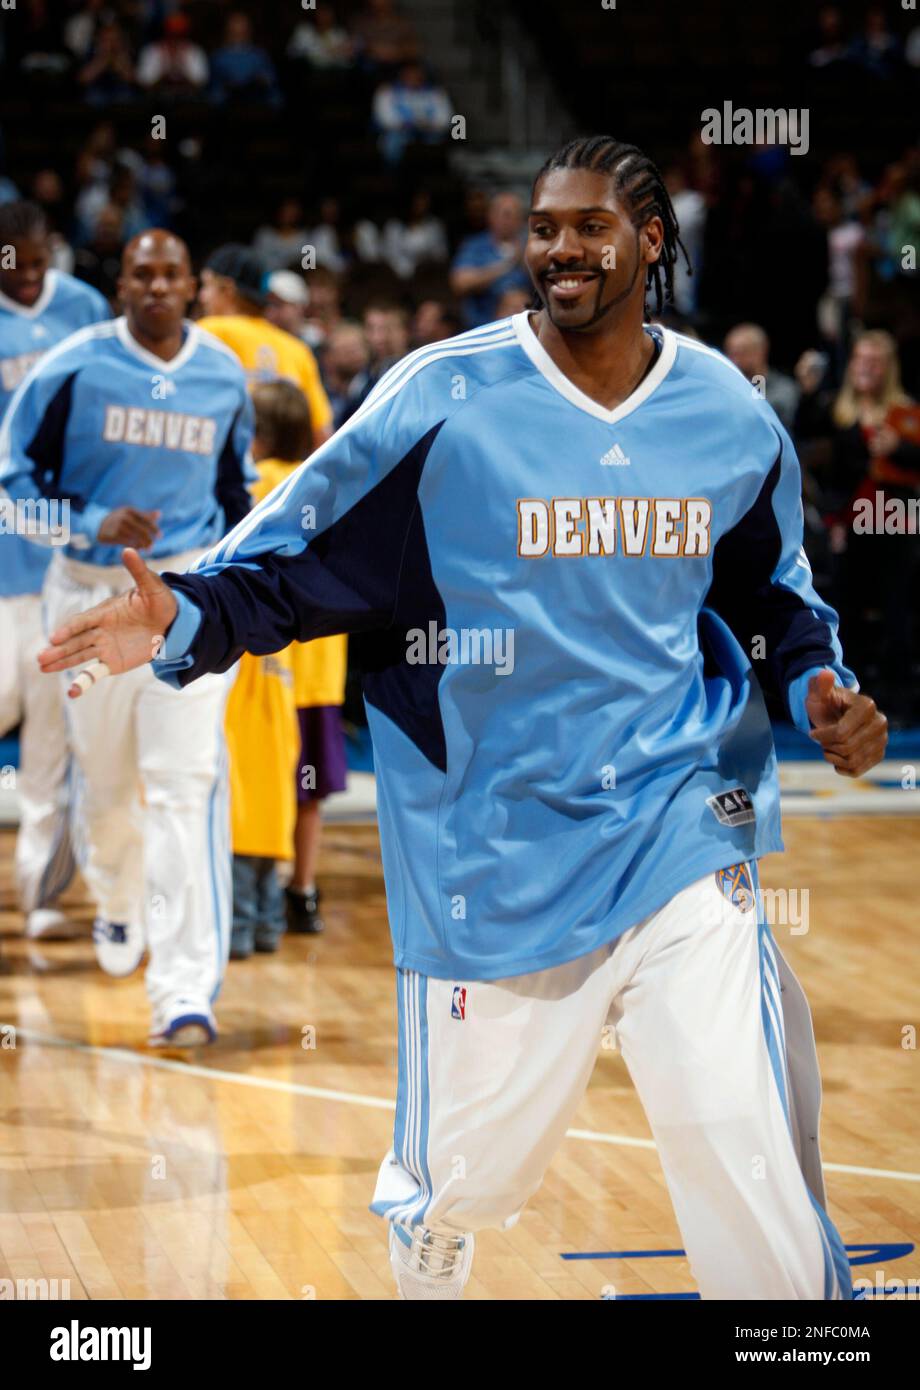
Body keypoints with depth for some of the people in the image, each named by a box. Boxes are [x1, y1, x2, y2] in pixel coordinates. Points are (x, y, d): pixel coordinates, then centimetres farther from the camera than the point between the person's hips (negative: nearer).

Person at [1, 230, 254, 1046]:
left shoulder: (224, 376, 3)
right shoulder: (74, 367, -6)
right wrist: (93, 523, -17)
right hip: (93, 589, 0)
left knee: (187, 782, -14)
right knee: (107, 778, 15)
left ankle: (186, 986, -18)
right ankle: (119, 901, 49)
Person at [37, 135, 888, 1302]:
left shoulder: (728, 415, 4)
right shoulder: (446, 396, -7)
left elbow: (770, 597, 20)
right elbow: (293, 560, -4)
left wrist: (815, 683, 2)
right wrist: (188, 616, -22)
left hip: (681, 835, 2)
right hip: (495, 852, -1)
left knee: (745, 1153, -8)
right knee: (465, 1176, 10)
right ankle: (425, 1281, 44)